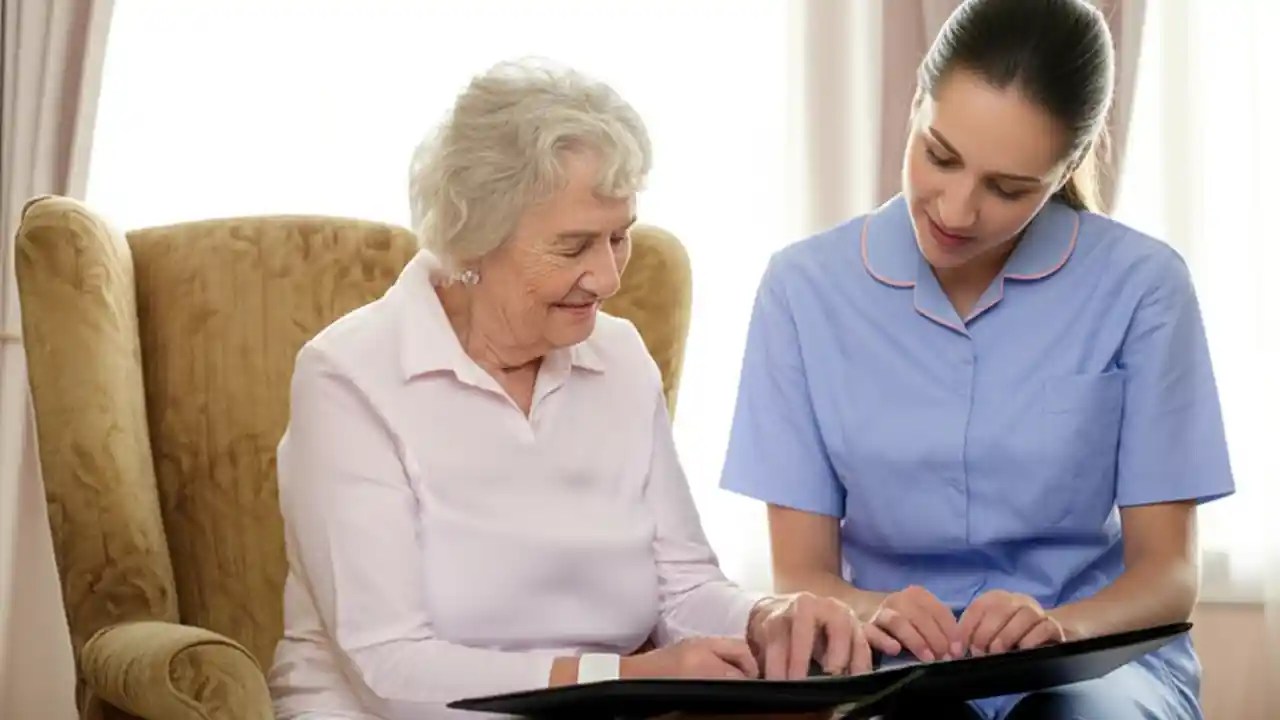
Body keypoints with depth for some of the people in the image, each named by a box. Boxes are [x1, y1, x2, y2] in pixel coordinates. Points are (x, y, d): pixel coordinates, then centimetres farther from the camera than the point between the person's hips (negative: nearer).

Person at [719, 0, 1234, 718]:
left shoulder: (1141, 286, -6)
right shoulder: (806, 286, -4)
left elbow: (1168, 572, -5)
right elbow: (802, 575, -3)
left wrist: (1060, 624, -26)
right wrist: (876, 612, -26)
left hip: (1095, 657, 0)